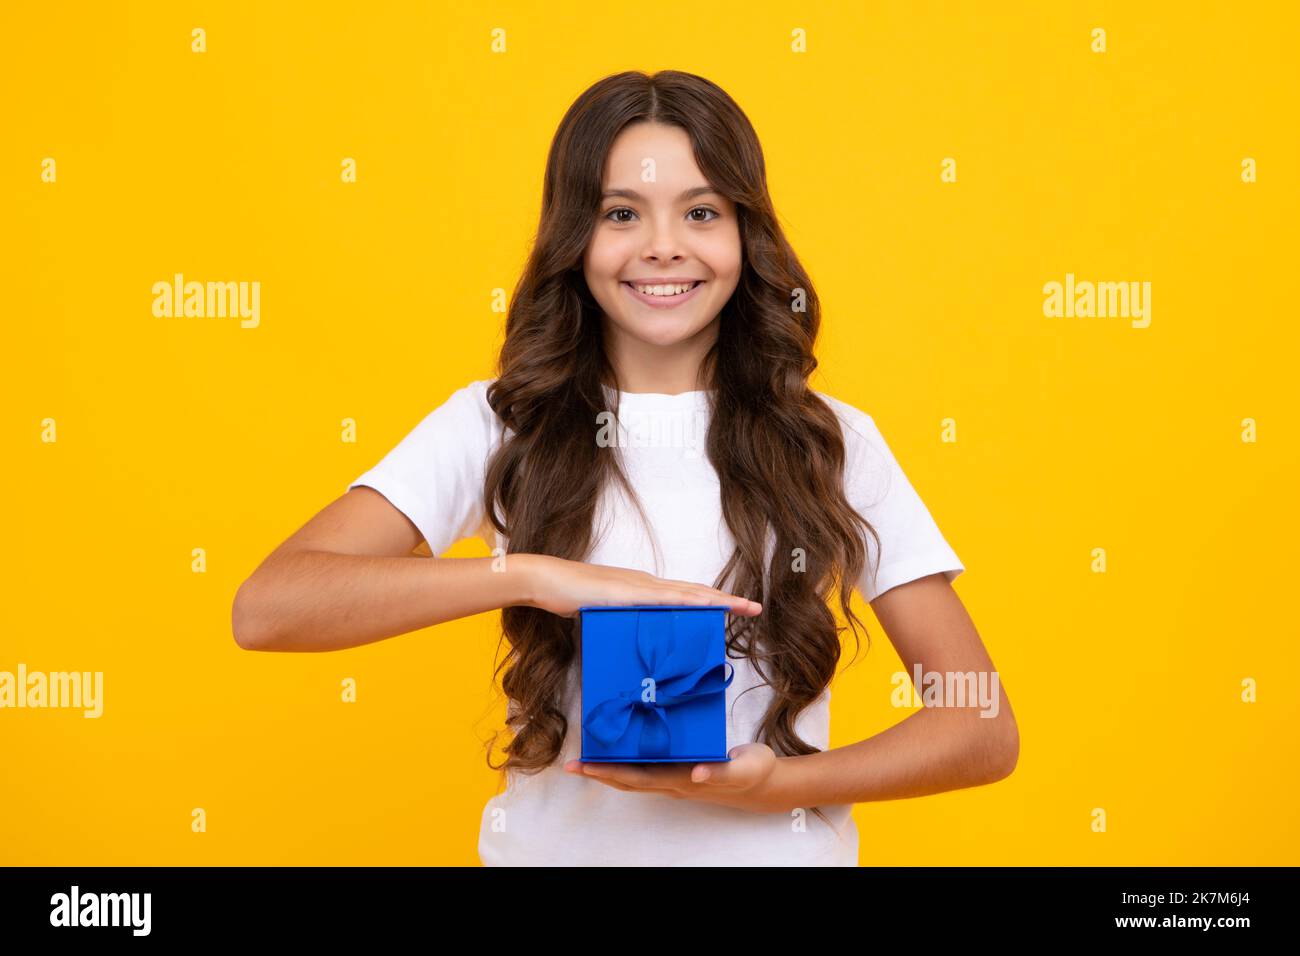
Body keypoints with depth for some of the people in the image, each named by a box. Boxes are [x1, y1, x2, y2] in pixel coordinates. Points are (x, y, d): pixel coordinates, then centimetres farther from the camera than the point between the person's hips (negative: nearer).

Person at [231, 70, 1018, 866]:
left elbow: (985, 732, 1)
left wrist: (781, 784, -14)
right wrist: (528, 573, -23)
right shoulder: (497, 426, 0)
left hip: (773, 844, 0)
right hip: (553, 844, 1)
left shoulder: (831, 443, 1)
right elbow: (267, 608, -13)